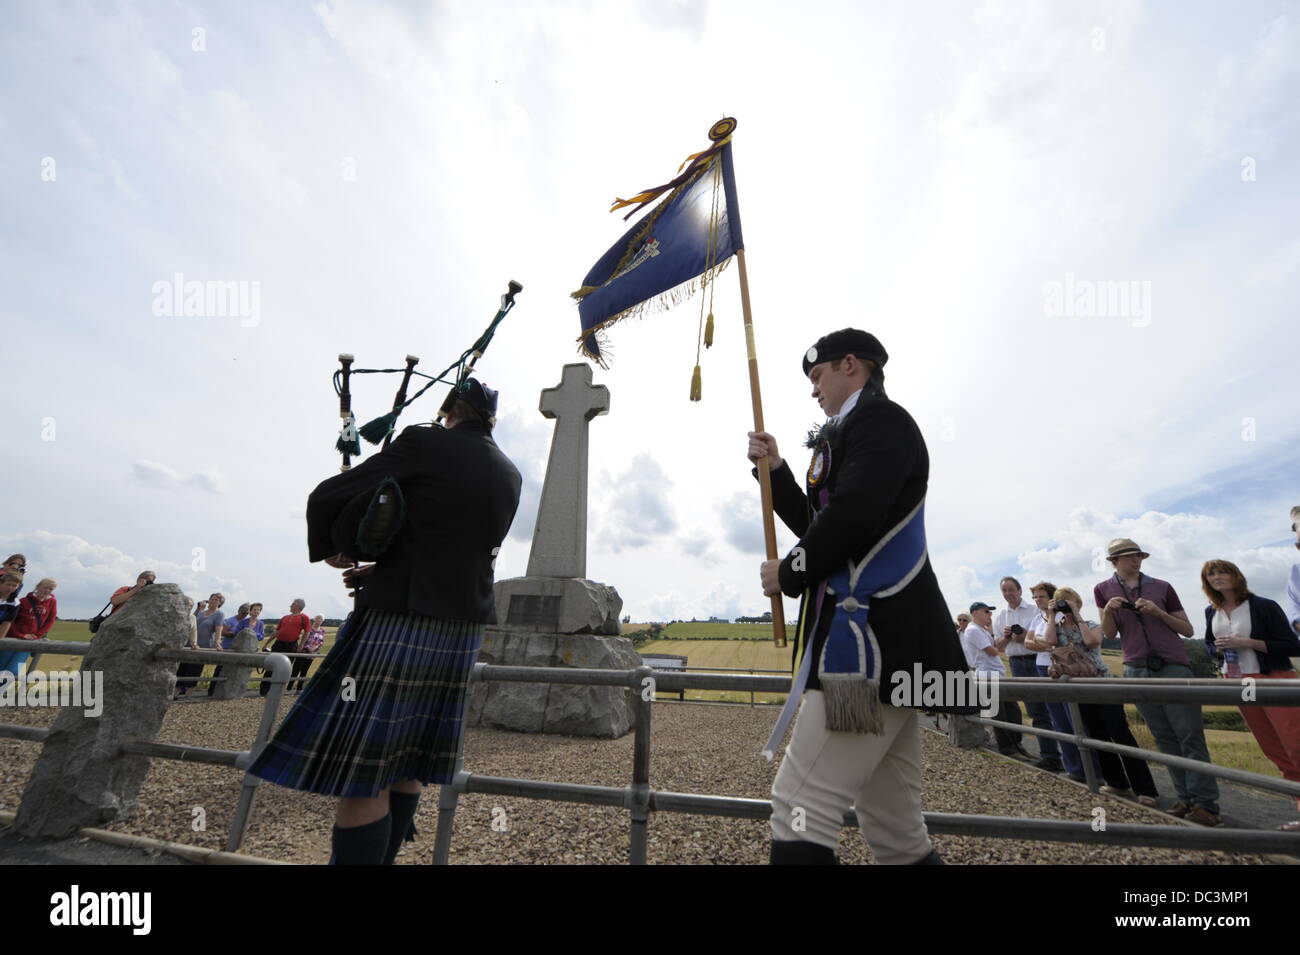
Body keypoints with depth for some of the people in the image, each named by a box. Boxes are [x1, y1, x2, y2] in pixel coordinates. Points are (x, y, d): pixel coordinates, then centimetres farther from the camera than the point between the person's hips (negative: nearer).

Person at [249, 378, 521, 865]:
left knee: (362, 774, 3)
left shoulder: (425, 444, -8)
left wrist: (328, 549, 13)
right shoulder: (510, 477, 9)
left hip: (398, 622, -6)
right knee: (406, 766, 19)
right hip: (461, 632, 7)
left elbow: (327, 498, -8)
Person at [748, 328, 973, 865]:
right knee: (895, 831, 16)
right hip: (881, 645, 10)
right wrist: (774, 470, 13)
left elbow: (850, 516, -22)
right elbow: (816, 524, 24)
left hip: (874, 644, -10)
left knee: (799, 808, -7)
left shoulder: (877, 419, -5)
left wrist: (789, 575, -7)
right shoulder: (865, 432, 25)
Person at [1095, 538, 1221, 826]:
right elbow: (1109, 633, 2)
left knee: (1191, 736, -3)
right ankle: (1186, 799, 14)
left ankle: (1206, 803, 1)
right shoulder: (1103, 590, 5)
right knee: (1164, 738, 7)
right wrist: (1108, 611, -17)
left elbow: (1188, 630, 5)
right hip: (1138, 671, 1)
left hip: (1173, 667, -1)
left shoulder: (1161, 587, 4)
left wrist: (1158, 612, -11)